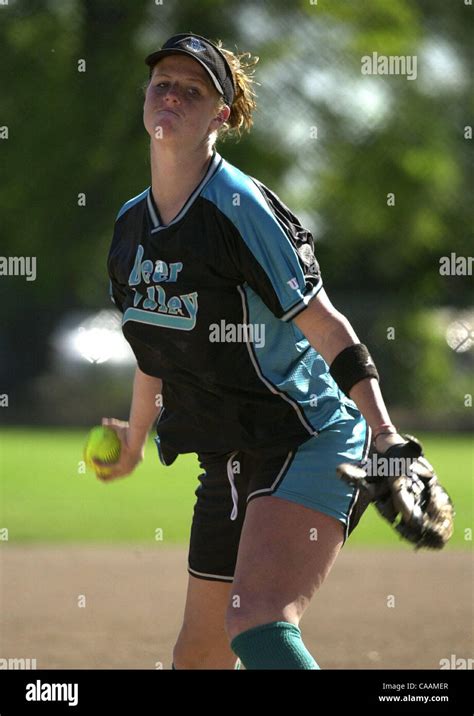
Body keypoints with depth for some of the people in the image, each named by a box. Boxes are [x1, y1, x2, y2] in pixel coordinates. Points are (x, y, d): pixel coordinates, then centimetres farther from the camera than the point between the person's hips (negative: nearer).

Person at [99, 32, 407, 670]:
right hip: (229, 463, 8)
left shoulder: (238, 207, -15)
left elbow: (326, 328, -16)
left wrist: (386, 438, -24)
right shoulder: (131, 225, 10)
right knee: (198, 654, 11)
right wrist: (136, 436, 41)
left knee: (257, 626, -29)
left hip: (311, 444, -8)